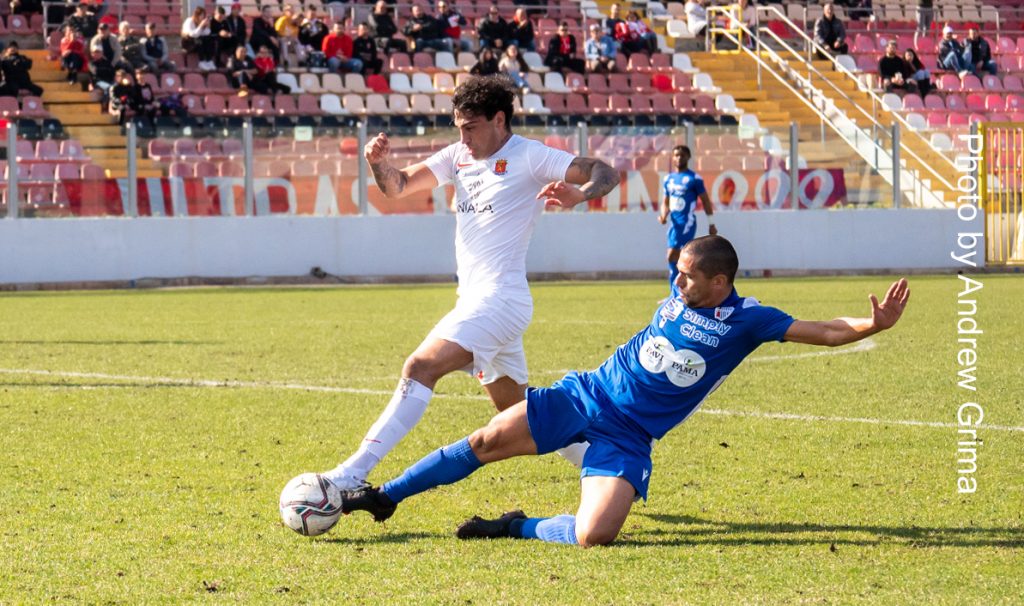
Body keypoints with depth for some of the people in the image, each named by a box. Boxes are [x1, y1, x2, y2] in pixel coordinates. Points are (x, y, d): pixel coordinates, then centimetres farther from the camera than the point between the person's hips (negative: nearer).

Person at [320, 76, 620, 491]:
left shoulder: (529, 157, -7)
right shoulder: (459, 156, 14)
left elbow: (605, 173, -13)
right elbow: (398, 186, 10)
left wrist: (578, 195, -35)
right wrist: (378, 161, -11)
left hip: (500, 298, -9)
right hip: (475, 300, 9)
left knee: (421, 367, -23)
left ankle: (355, 472, -28)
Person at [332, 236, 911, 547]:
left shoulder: (746, 320, -11)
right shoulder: (681, 290, 3)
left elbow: (823, 332, -14)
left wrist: (873, 325, -33)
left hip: (627, 438, -4)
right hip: (585, 397, 4)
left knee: (594, 535, -27)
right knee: (486, 442, -6)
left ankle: (518, 527, 1)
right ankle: (383, 497, 8)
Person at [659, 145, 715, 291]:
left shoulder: (694, 179, -5)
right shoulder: (668, 179, 13)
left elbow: (705, 201, -1)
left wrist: (711, 224, -1)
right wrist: (663, 214, -1)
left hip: (687, 223, -7)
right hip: (674, 223, 7)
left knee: (672, 257, -16)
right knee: (679, 258, 10)